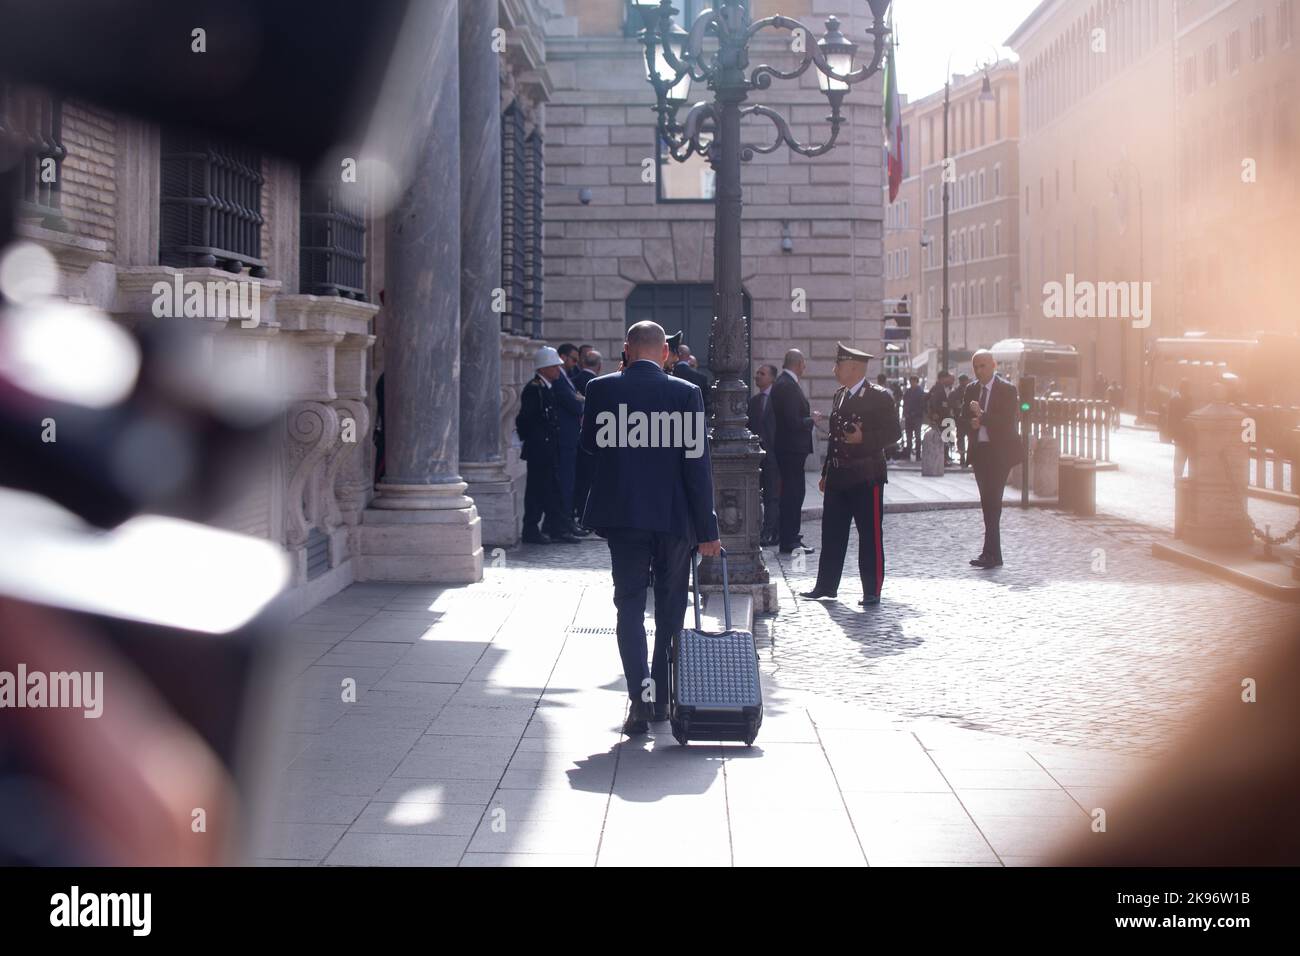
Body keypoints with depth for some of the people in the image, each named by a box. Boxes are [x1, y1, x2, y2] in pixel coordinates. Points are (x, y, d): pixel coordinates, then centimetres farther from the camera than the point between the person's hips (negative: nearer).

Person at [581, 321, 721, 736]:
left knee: (630, 603, 5)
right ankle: (663, 698, 22)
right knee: (670, 608, 15)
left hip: (622, 514, 0)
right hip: (674, 516, 0)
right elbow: (698, 463, -8)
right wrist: (707, 528, -4)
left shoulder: (601, 389, -4)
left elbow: (589, 443, 10)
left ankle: (640, 696, -13)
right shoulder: (685, 393, -8)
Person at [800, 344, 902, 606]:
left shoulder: (881, 397, -7)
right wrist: (825, 473, 20)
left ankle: (872, 591, 4)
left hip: (867, 477, -7)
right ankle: (826, 586, 18)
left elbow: (893, 433, -9)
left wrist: (863, 438, -23)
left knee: (870, 535, -2)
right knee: (832, 533, 9)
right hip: (838, 477, 7)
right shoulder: (840, 396, 15)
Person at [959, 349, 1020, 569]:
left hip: (999, 452, -6)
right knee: (987, 501, 8)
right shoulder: (971, 389, 11)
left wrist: (982, 416, -21)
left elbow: (1008, 421, -15)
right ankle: (994, 555, 13)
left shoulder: (1007, 389, -7)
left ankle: (990, 554, -13)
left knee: (992, 500, -13)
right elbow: (963, 418, 13)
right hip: (979, 451, 6)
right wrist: (972, 423, -9)